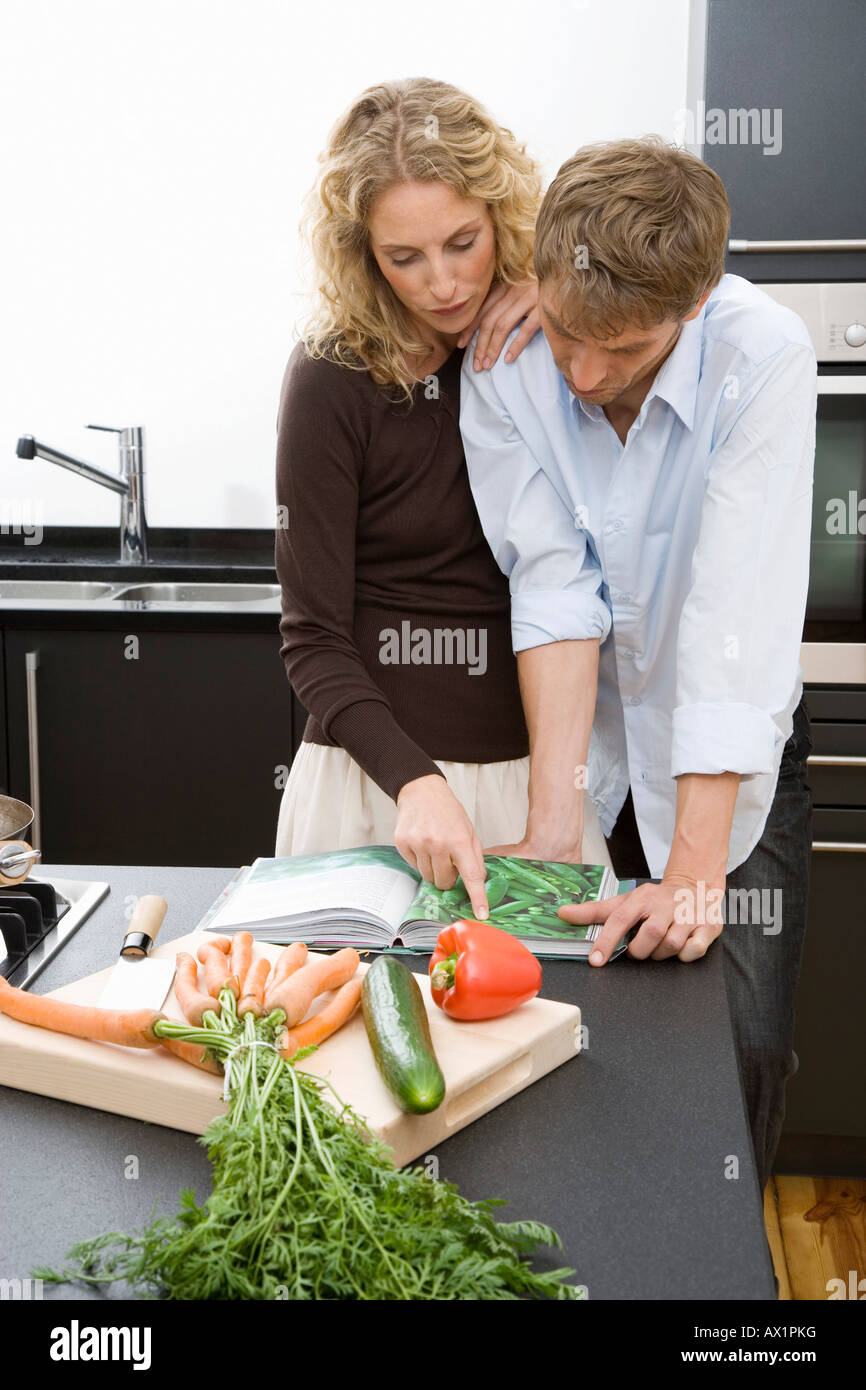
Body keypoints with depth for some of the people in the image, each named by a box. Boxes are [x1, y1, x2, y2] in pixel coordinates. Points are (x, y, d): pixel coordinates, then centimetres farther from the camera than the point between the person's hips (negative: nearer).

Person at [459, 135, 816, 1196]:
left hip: (725, 747, -1)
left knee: (743, 1046, -4)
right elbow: (553, 589, -21)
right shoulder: (502, 365, -17)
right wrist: (553, 826, -28)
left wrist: (694, 872, -33)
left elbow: (735, 620, -30)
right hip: (573, 732, 2)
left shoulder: (762, 353, -24)